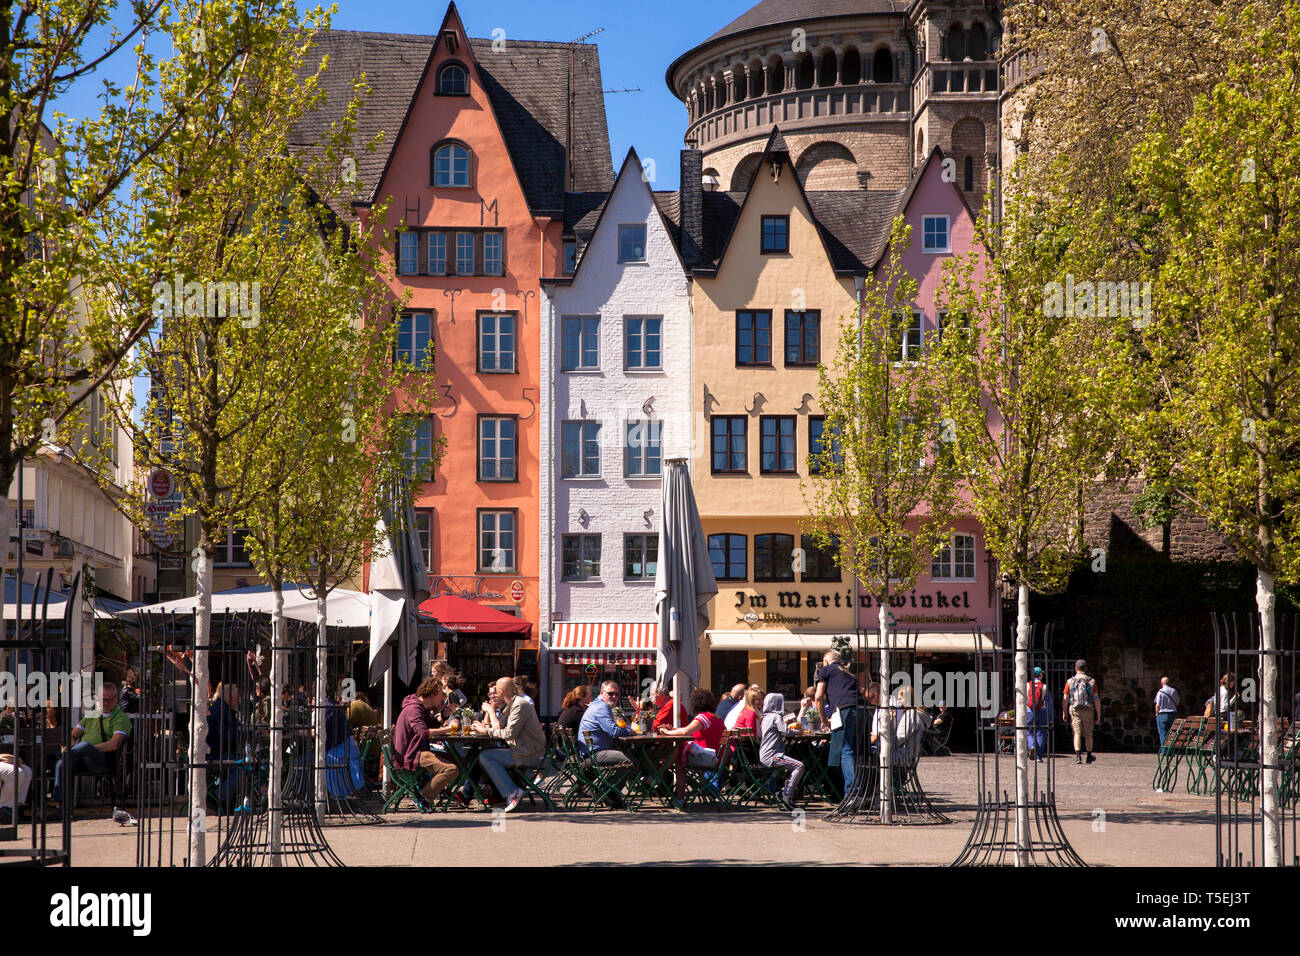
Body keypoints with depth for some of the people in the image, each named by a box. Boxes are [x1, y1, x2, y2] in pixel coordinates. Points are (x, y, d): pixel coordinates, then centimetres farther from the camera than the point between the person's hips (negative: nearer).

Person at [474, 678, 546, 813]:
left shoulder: (520, 704, -14)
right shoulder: (512, 704, 18)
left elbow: (509, 733, -21)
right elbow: (499, 727, 17)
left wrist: (486, 730, -12)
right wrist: (490, 710, 22)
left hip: (529, 754, -10)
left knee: (485, 757, -17)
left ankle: (512, 792, -22)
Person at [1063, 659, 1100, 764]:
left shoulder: (1070, 681, 1)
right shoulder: (1091, 682, 1)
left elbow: (1065, 699, 1)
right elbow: (1096, 699, -2)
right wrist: (1098, 715, 2)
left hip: (1075, 711, -1)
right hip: (1088, 711, 1)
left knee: (1077, 733, -4)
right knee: (1088, 734, 13)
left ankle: (1078, 756, -22)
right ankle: (1089, 757, 25)